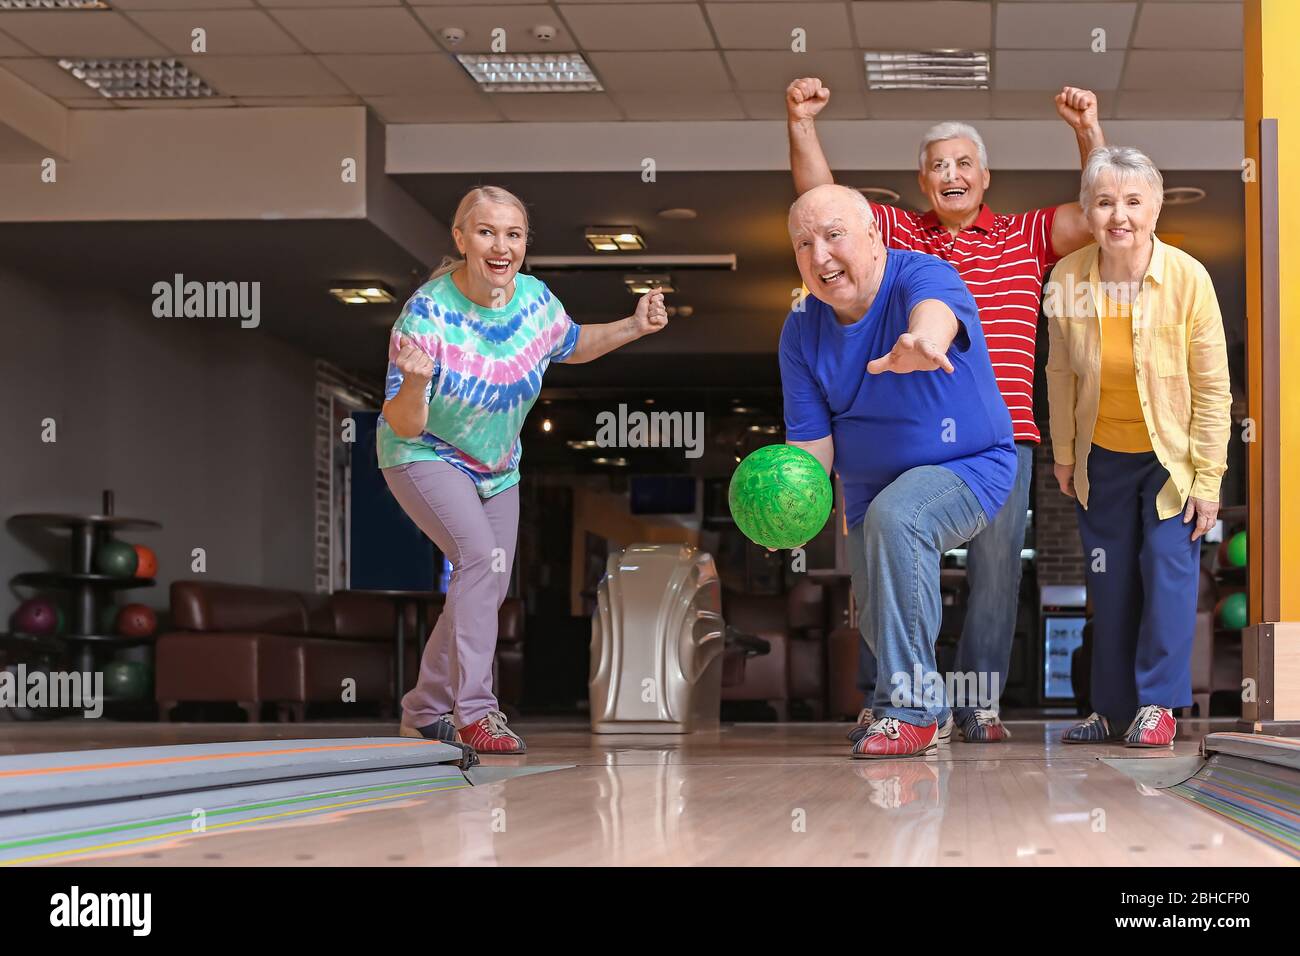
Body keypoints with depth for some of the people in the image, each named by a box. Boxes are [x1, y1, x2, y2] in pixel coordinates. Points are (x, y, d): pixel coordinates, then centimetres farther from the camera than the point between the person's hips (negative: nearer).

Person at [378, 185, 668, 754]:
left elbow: (572, 346, 10)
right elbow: (405, 426, -28)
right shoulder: (427, 314, -29)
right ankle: (473, 713, -24)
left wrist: (633, 327, -5)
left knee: (486, 594, 13)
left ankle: (424, 711, 31)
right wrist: (414, 383, -49)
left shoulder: (535, 299, -14)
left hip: (497, 466, 6)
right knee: (482, 557, -28)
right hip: (425, 457, -6)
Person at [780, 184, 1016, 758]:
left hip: (970, 469, -7)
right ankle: (929, 712, 49)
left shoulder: (924, 276, -24)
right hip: (871, 490, 7)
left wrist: (922, 341, -75)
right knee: (877, 619, 16)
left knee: (894, 514, -36)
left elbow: (935, 312, -50)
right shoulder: (802, 330, -8)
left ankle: (910, 706, -29)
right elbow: (811, 439, -8)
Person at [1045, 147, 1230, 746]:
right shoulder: (1067, 279, -13)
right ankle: (1112, 707, 21)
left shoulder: (1188, 279, -20)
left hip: (1171, 455, -3)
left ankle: (1157, 703, 9)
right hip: (1102, 457, 3)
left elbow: (1213, 388, -14)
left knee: (1168, 568, -6)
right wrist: (1063, 454, 8)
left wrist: (1207, 478, -13)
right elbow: (1061, 374, 2)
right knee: (1108, 583, 9)